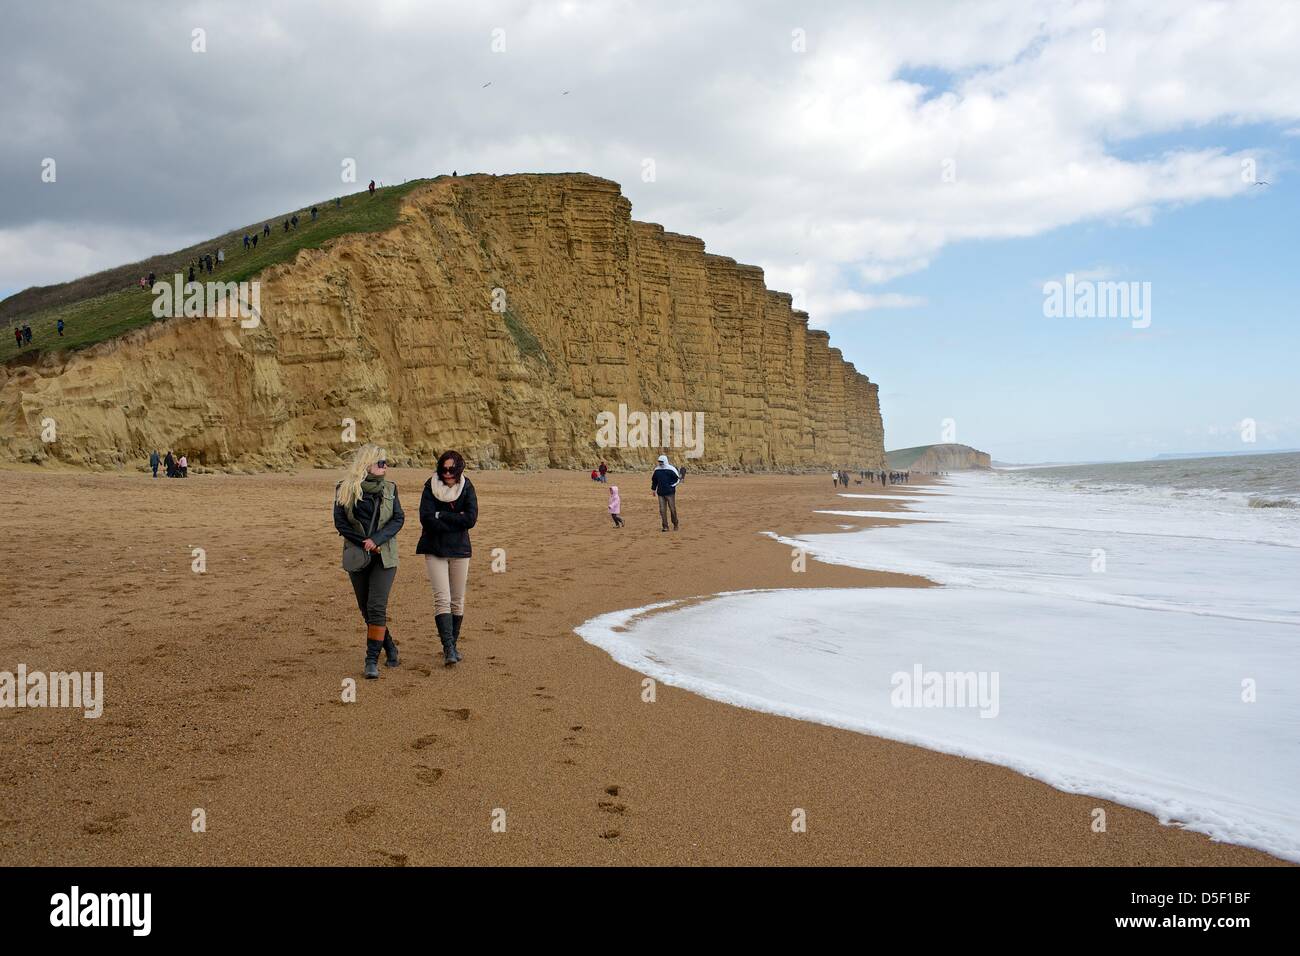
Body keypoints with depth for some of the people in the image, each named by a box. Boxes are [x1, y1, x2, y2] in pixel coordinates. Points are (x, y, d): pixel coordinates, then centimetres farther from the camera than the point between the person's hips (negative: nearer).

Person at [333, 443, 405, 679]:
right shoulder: (344, 489, -1)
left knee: (377, 607, -12)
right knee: (366, 609, 8)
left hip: (384, 556, -1)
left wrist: (376, 539, -16)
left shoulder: (389, 488, 4)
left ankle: (372, 661, -9)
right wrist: (365, 543, -12)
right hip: (358, 557, 1)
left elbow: (398, 519, -2)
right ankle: (390, 649, 28)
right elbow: (340, 522, -4)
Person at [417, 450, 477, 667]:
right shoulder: (431, 486, -4)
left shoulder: (467, 488, -1)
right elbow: (426, 518, -14)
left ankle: (452, 645, 20)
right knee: (442, 598, -11)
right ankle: (448, 648, -14)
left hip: (459, 550, 2)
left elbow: (471, 519, -13)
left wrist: (441, 515, -14)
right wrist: (456, 521, -14)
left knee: (457, 600, 7)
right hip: (434, 549, -2)